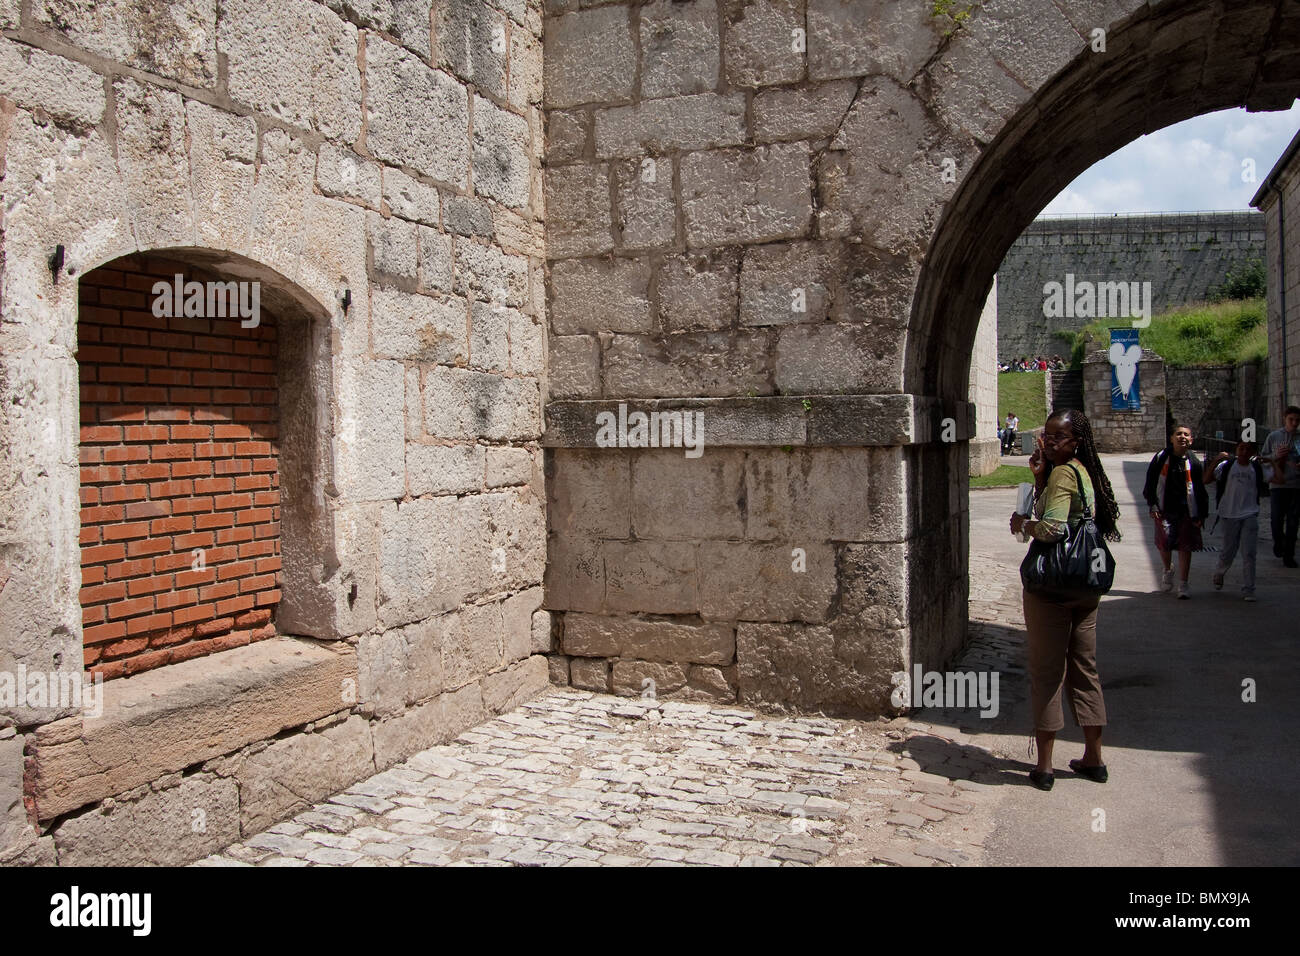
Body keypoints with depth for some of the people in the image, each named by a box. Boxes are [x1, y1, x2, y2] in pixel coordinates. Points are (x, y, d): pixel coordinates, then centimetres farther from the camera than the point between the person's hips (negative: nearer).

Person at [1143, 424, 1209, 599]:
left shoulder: (1194, 463, 1)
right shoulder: (1161, 457, -1)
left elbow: (1200, 490, 5)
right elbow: (1150, 482, 4)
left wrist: (1200, 515, 1)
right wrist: (1152, 505, -2)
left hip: (1186, 512, 0)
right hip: (1164, 510, 0)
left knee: (1185, 547, -1)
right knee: (1164, 544, 1)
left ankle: (1183, 585, 6)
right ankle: (1168, 570, 33)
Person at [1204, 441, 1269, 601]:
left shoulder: (1257, 468, 4)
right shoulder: (1227, 466, -2)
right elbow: (1206, 480, -11)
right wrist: (1216, 460, -18)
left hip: (1250, 515, 1)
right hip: (1230, 515, -1)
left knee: (1249, 554, -3)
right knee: (1228, 553, 7)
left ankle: (1248, 589, 5)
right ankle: (1218, 574, 38)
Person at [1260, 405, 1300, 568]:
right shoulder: (1273, 437, 4)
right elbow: (1263, 457, 8)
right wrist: (1275, 456, -10)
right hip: (1278, 483, -1)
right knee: (1276, 518, -4)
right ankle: (1278, 543, 26)